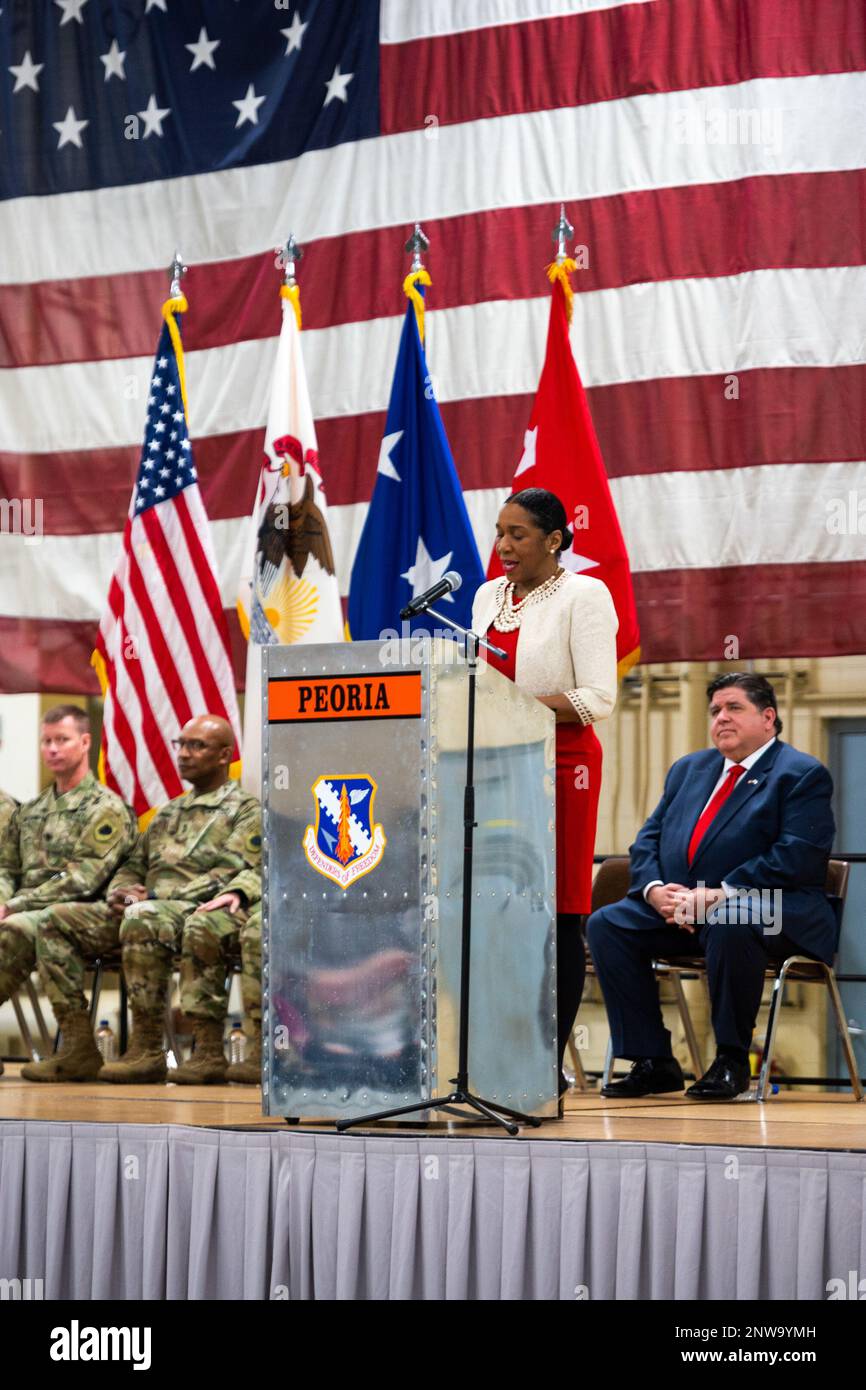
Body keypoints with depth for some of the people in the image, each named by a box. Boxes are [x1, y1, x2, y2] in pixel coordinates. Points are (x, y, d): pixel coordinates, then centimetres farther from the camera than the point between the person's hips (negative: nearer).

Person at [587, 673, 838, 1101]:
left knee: (730, 925, -39)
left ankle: (731, 1061, -23)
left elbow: (797, 859, -16)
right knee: (606, 924, -12)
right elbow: (649, 838, 14)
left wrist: (720, 895, -23)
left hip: (770, 911, -7)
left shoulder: (803, 775, -2)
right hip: (678, 909, 7)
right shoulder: (689, 769, 20)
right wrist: (654, 889, -9)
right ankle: (654, 1063, -10)